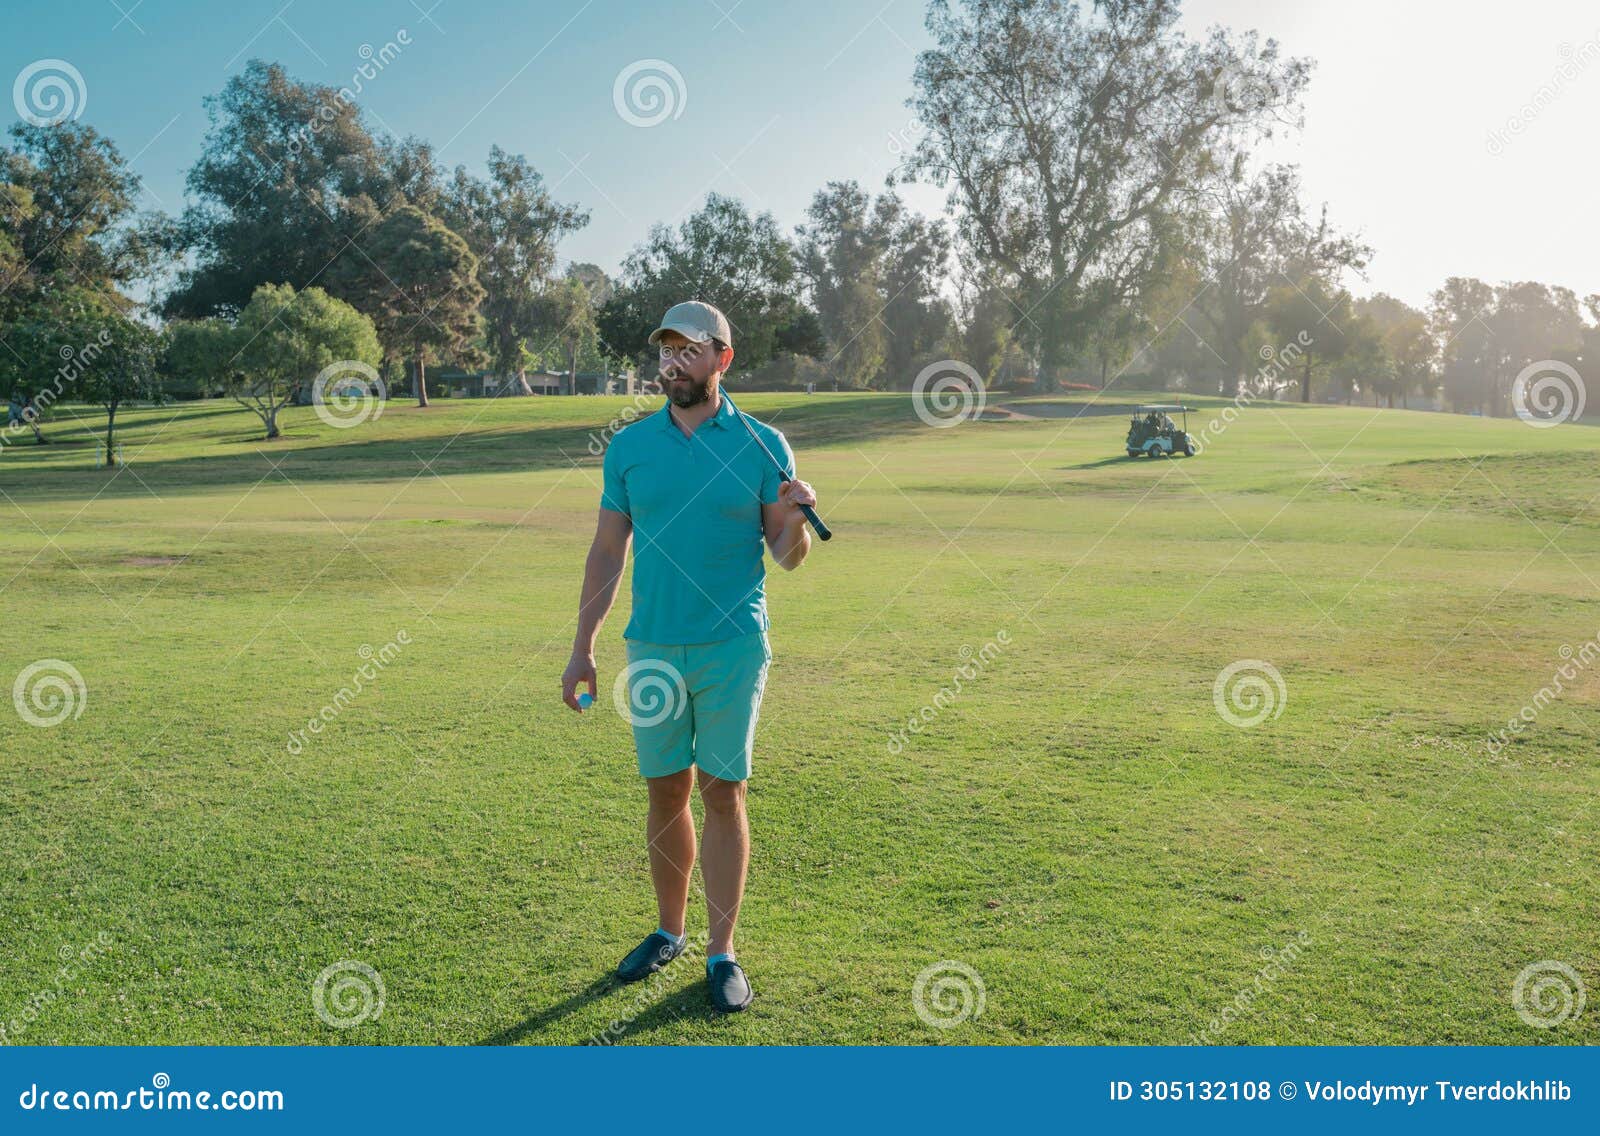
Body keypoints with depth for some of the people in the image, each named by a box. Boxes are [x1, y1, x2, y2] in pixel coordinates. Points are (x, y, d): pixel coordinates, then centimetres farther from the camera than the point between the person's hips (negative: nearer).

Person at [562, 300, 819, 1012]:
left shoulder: (761, 444, 0)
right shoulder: (629, 446, 6)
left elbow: (787, 557, 3)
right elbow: (607, 551, 9)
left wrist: (796, 519, -20)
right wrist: (582, 649, 7)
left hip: (734, 647, -2)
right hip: (652, 648, 2)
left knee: (722, 795, 1)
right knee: (665, 794, 10)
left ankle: (721, 952, 13)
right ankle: (669, 930, 28)